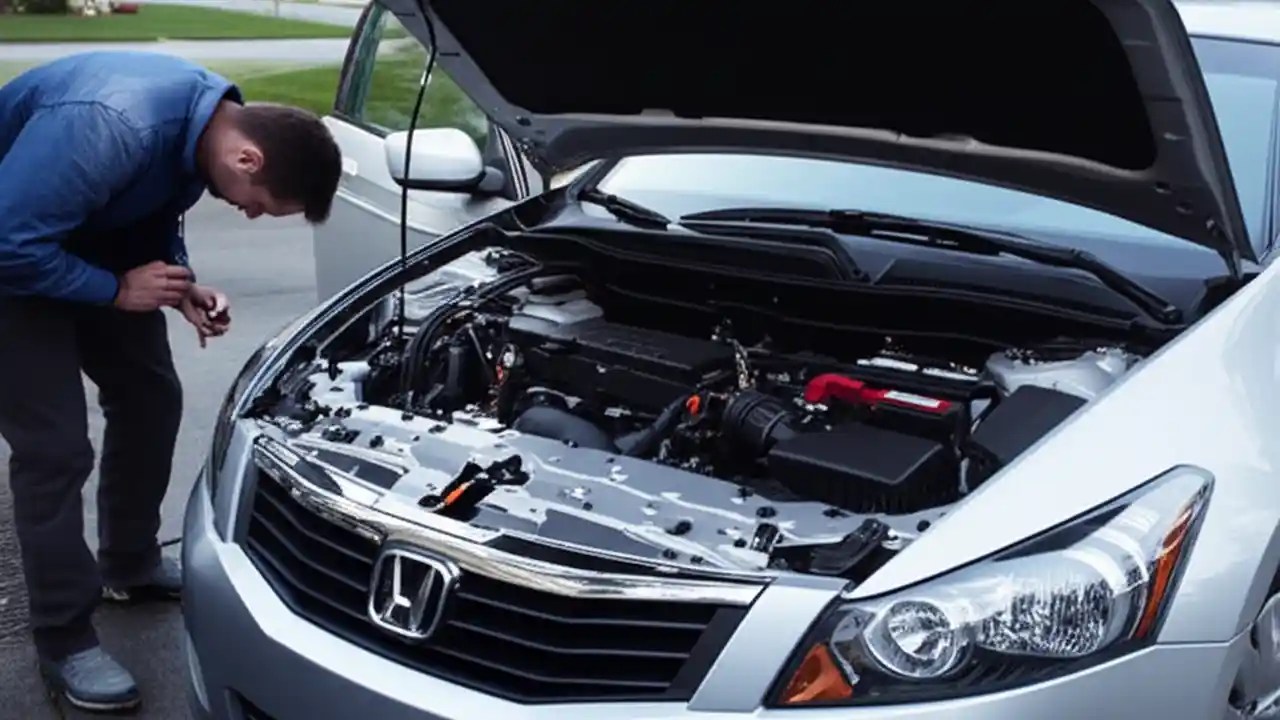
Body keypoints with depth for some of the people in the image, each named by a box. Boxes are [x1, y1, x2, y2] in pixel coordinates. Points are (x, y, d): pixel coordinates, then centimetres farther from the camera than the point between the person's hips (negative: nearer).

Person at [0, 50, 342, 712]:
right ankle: (65, 641, 5)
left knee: (150, 396, 12)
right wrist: (117, 289, -23)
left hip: (91, 237, 8)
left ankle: (130, 565, 31)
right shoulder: (112, 126, -39)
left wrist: (183, 288, -10)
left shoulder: (211, 124, -11)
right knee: (56, 445, -8)